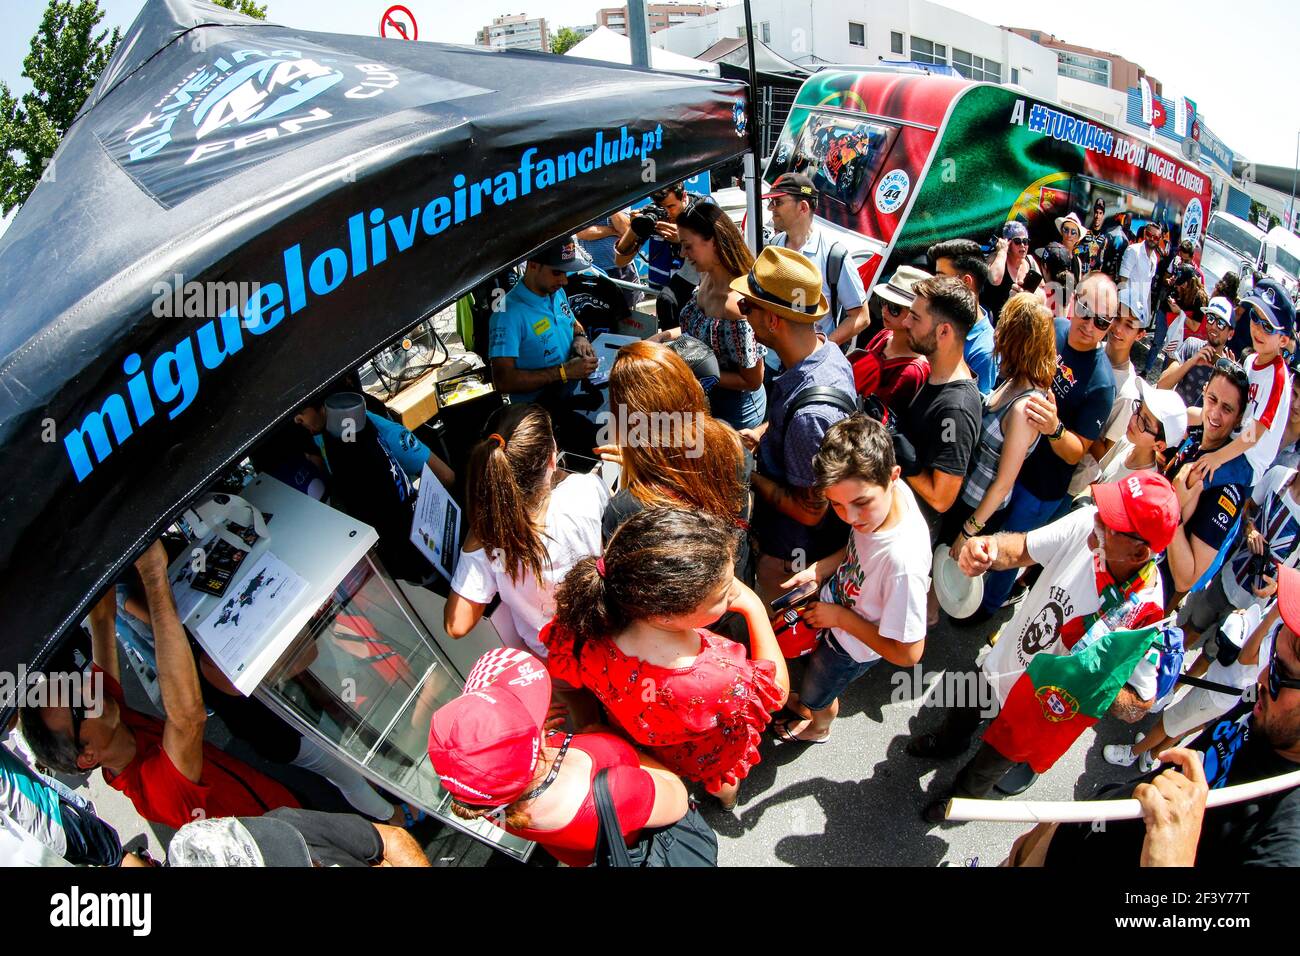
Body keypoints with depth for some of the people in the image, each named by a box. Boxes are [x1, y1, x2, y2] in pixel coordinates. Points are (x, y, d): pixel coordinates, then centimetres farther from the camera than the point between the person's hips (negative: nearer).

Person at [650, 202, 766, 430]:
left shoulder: (736, 305, -33)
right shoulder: (707, 277, -7)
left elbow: (752, 381, -24)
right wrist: (667, 335, -2)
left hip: (733, 409, -8)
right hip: (706, 397, 8)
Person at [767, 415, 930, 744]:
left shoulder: (903, 561, -46)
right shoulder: (889, 493, -25)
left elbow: (908, 653, -33)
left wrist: (840, 617, -25)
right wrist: (818, 569, -14)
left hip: (851, 648, -6)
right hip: (833, 603, 6)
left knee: (817, 694, 26)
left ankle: (819, 727, 61)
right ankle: (807, 702, 67)